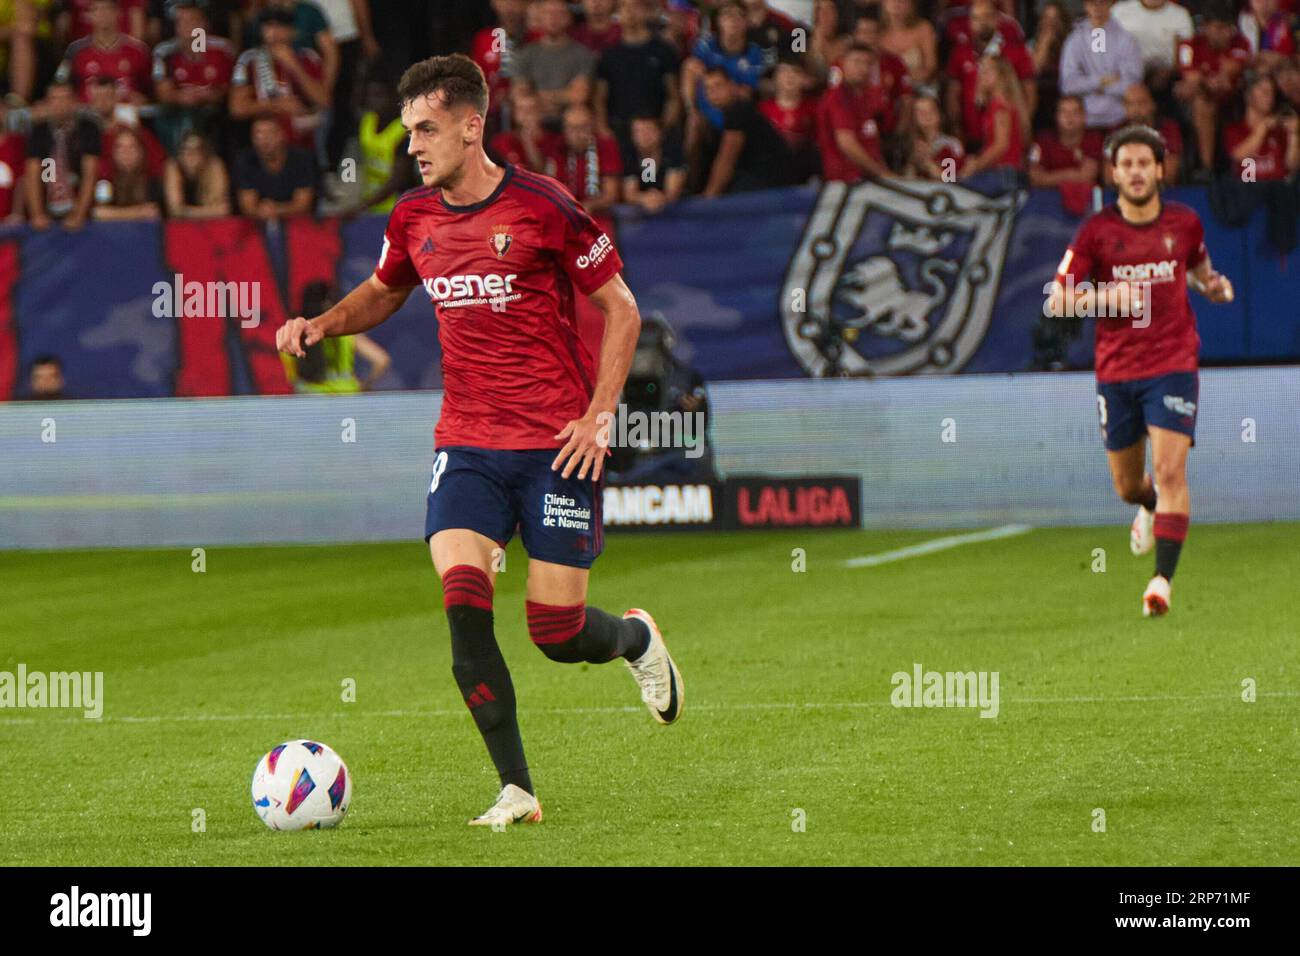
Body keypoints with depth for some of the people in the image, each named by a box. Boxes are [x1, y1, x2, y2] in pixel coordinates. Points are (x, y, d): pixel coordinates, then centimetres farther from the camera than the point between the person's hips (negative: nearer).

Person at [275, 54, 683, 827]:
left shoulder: (542, 207, -10)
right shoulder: (415, 219, 4)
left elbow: (621, 309, -3)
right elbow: (382, 294, 25)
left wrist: (599, 416, -11)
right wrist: (322, 325, 5)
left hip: (555, 444, -4)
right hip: (466, 444, 4)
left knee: (558, 633, -4)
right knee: (463, 604, -16)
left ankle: (637, 640, 35)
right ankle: (517, 791, -7)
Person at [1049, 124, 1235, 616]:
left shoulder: (1185, 223, 3)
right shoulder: (1096, 230, -2)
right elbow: (1057, 300, -1)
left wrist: (1214, 285, 2)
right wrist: (1106, 296, -18)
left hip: (1173, 366, -1)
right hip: (1116, 369, 1)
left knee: (1171, 470, -17)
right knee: (1127, 486, 11)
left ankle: (1163, 578, -19)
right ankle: (1149, 507, 48)